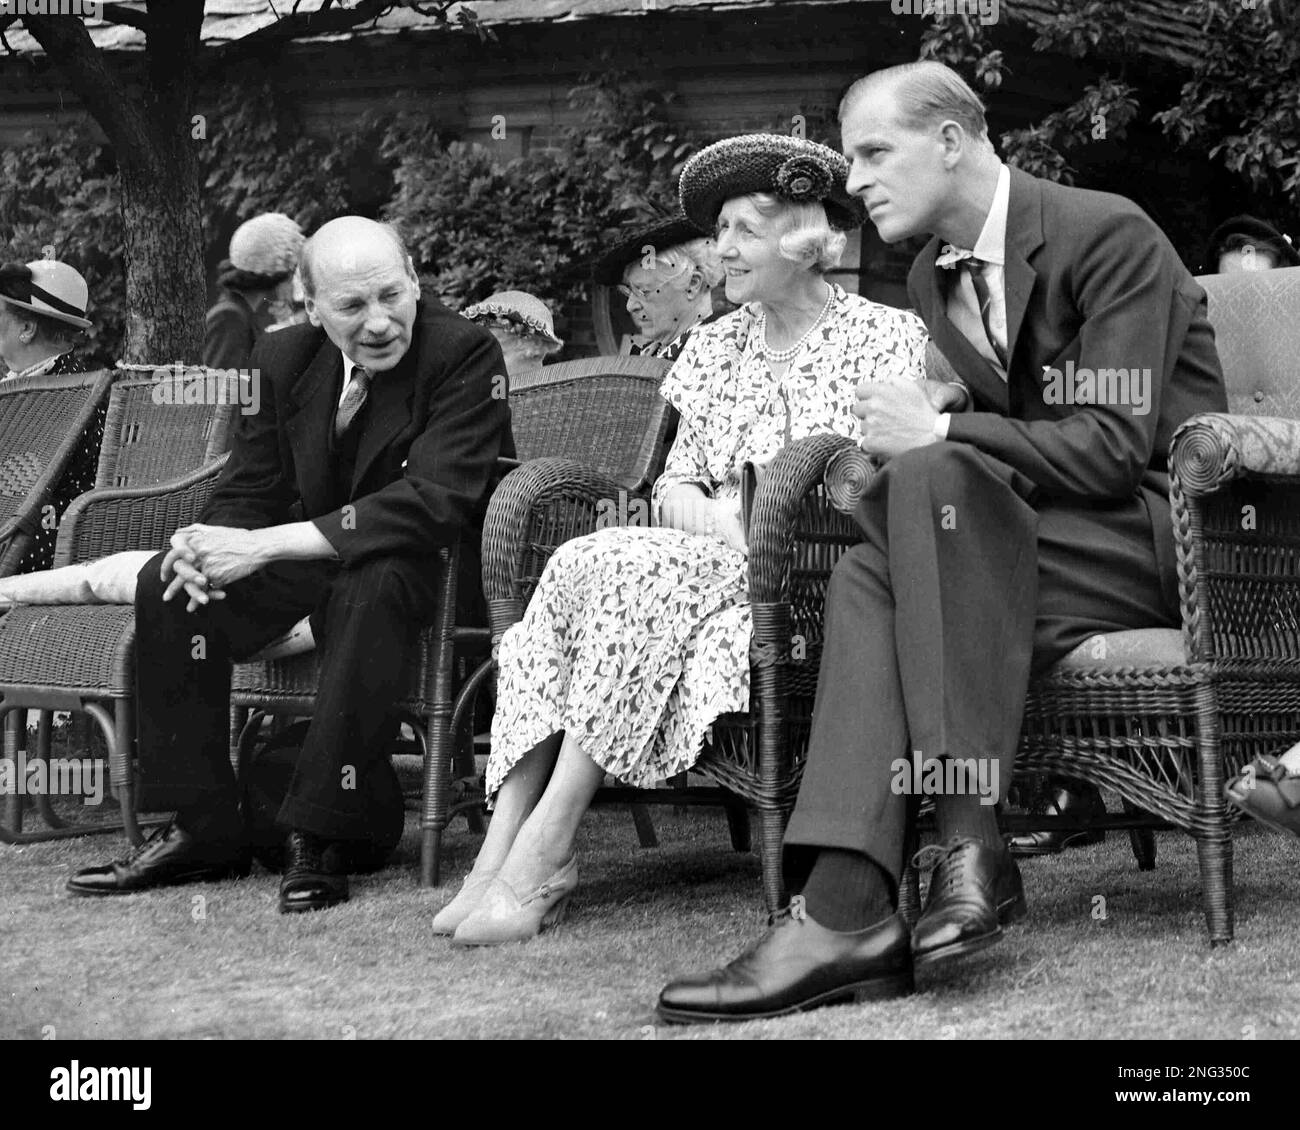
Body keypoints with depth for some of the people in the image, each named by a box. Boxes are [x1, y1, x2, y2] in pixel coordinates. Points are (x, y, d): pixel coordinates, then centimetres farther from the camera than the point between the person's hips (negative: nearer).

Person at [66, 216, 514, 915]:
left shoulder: (464, 355, -20)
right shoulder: (285, 359, 0)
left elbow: (432, 504, -30)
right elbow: (249, 490, 8)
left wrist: (265, 545, -33)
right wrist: (212, 545, -20)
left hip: (434, 572, -6)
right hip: (314, 564, 6)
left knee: (373, 582, -38)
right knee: (167, 584, -13)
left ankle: (314, 837, -31)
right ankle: (202, 831, -8)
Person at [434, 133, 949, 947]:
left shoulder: (889, 336, 3)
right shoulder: (714, 348, 19)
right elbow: (673, 488, 13)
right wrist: (716, 521, -10)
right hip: (712, 568, 5)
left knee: (630, 569, -30)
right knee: (583, 566, -26)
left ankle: (542, 850, -31)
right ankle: (504, 847, -34)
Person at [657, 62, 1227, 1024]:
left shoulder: (1107, 234, -11)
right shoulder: (934, 278, 14)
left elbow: (1113, 447, -19)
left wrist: (938, 434, -20)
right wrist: (911, 441, -5)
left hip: (1160, 536, -7)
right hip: (1055, 532, 7)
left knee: (938, 479, -31)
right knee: (870, 576, -22)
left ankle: (971, 840, -35)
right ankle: (844, 903, -38)